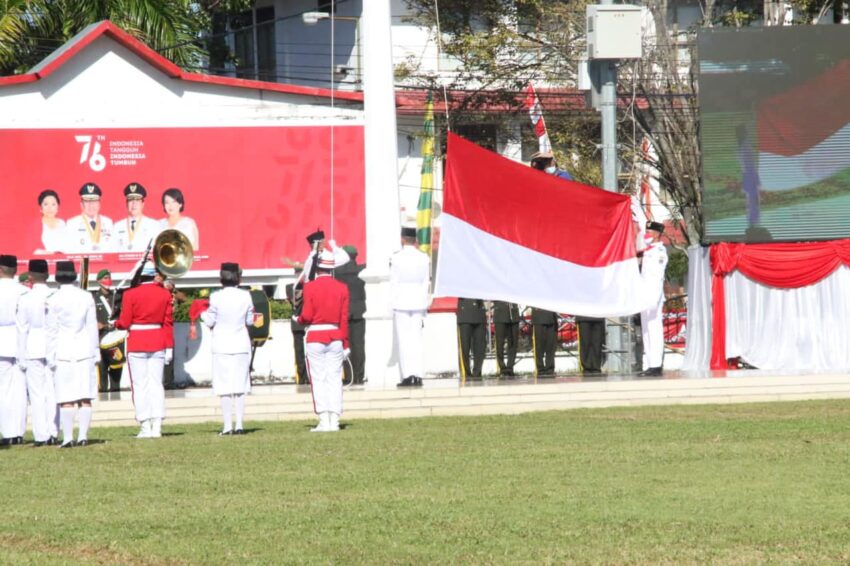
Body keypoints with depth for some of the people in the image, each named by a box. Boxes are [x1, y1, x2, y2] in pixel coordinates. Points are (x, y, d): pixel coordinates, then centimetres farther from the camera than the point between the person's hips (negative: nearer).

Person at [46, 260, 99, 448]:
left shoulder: (54, 300, -6)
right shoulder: (86, 297, 2)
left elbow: (52, 330, -4)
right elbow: (92, 326, 6)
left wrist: (50, 356, 1)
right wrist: (96, 352, 14)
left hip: (63, 351, -2)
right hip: (84, 350, 2)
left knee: (66, 398, -2)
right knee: (85, 396, 4)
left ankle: (67, 437, -7)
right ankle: (83, 436, 0)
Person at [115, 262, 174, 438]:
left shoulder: (131, 295, -9)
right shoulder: (165, 294, 2)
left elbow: (124, 323, -8)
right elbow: (168, 322, 3)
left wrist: (114, 324, 14)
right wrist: (169, 347, 8)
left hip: (137, 344, -3)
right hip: (158, 343, 3)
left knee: (141, 386, 1)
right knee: (156, 384, 6)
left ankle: (145, 427, -1)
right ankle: (157, 426, 1)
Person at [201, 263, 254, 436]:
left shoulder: (216, 297, -11)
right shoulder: (246, 296, -4)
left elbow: (210, 322, -4)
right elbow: (250, 321, 6)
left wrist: (203, 313, 15)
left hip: (222, 346, -2)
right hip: (241, 345, 2)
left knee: (225, 388, 0)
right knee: (240, 386, 7)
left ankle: (228, 426, -2)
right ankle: (239, 425, 4)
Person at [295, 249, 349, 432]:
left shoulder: (310, 287, -8)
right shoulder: (342, 288, 1)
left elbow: (307, 316, -10)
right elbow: (344, 319, 3)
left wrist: (298, 320, 13)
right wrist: (346, 344, 8)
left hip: (315, 337, -3)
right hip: (336, 338, 3)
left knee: (319, 380, 1)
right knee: (334, 379, 5)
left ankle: (324, 421, -6)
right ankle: (334, 421, 1)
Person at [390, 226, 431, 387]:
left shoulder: (396, 258, -8)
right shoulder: (424, 258, 0)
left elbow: (393, 283, -5)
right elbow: (426, 283, 5)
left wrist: (392, 304, 2)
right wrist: (424, 305, 12)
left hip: (401, 302, -3)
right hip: (418, 302, 3)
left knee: (403, 340, 0)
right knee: (417, 339, 5)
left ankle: (408, 375, -5)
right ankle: (418, 375, 1)